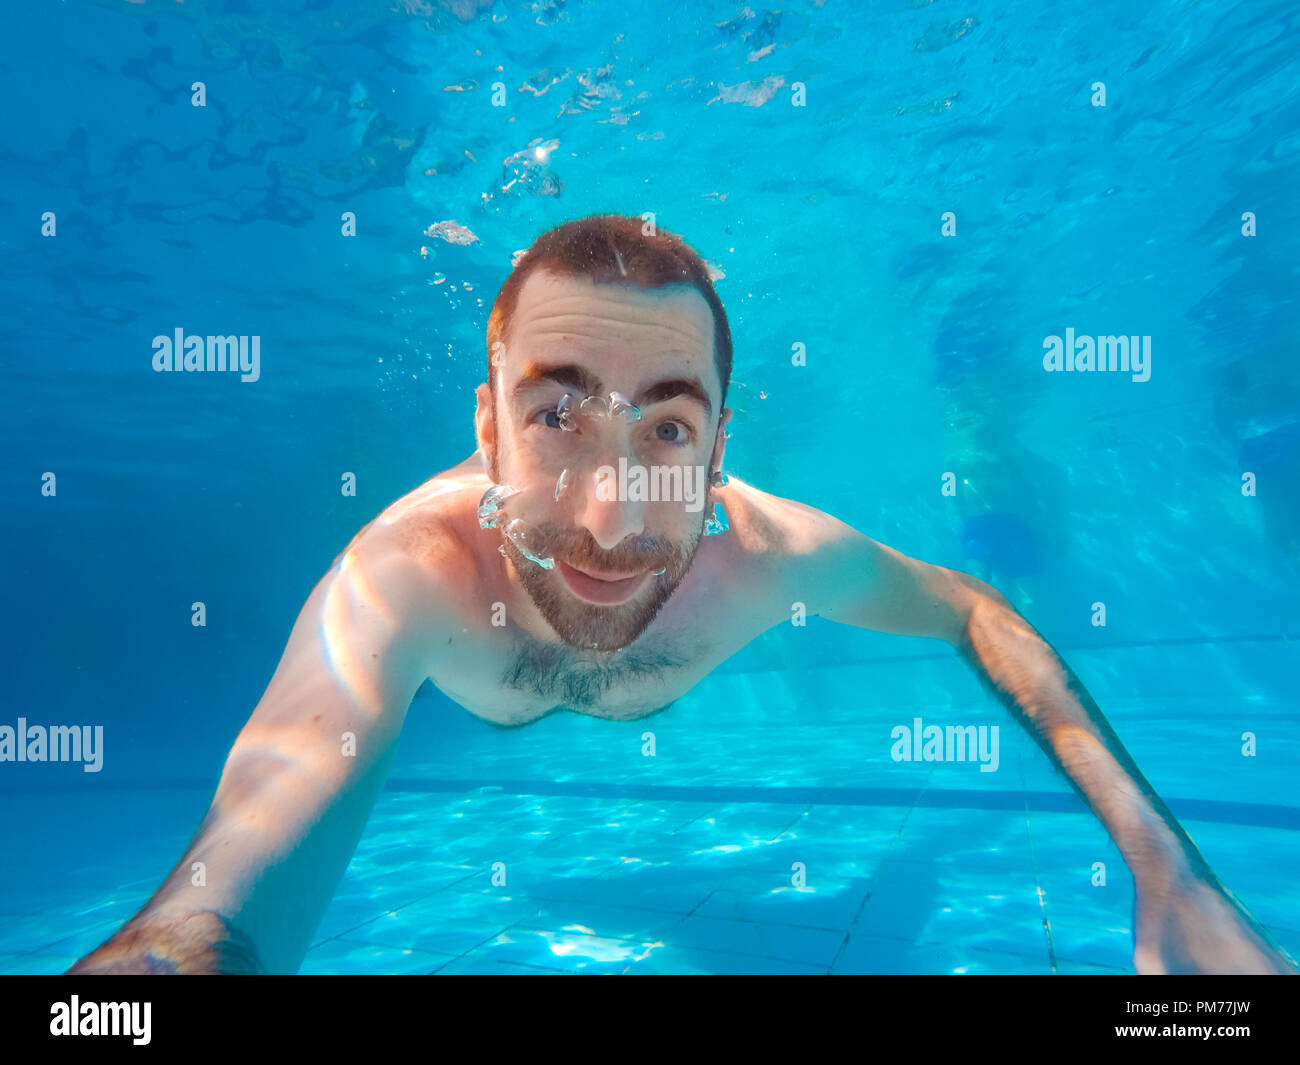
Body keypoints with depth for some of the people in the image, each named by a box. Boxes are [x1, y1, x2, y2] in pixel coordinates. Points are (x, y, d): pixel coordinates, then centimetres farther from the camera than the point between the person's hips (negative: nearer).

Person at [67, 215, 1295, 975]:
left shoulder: (771, 554, -42)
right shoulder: (401, 583, -49)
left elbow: (979, 613, -25)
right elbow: (208, 921, -53)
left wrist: (1165, 865, -33)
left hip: (661, 707, 1)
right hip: (470, 718, 0)